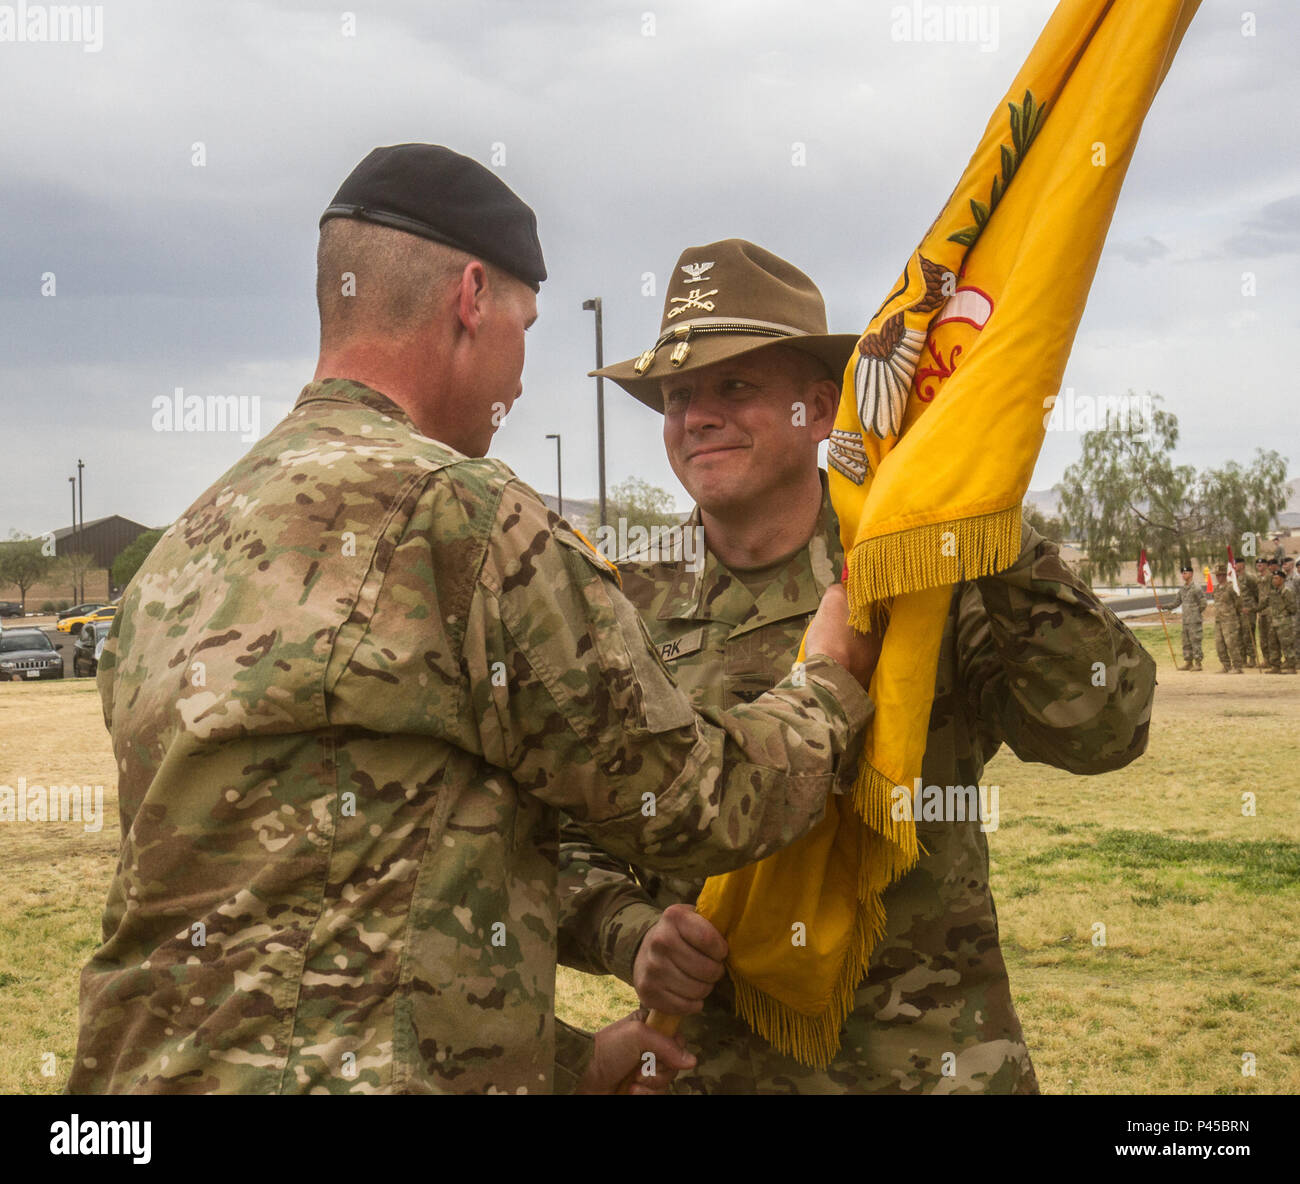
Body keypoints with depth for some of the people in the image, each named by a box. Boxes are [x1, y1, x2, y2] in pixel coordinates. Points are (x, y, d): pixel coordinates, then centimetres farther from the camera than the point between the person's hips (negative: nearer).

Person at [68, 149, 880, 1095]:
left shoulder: (178, 555, 12)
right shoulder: (459, 513, -13)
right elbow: (693, 804, -6)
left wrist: (568, 1061, 18)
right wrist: (835, 681, 13)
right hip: (367, 1071, -8)